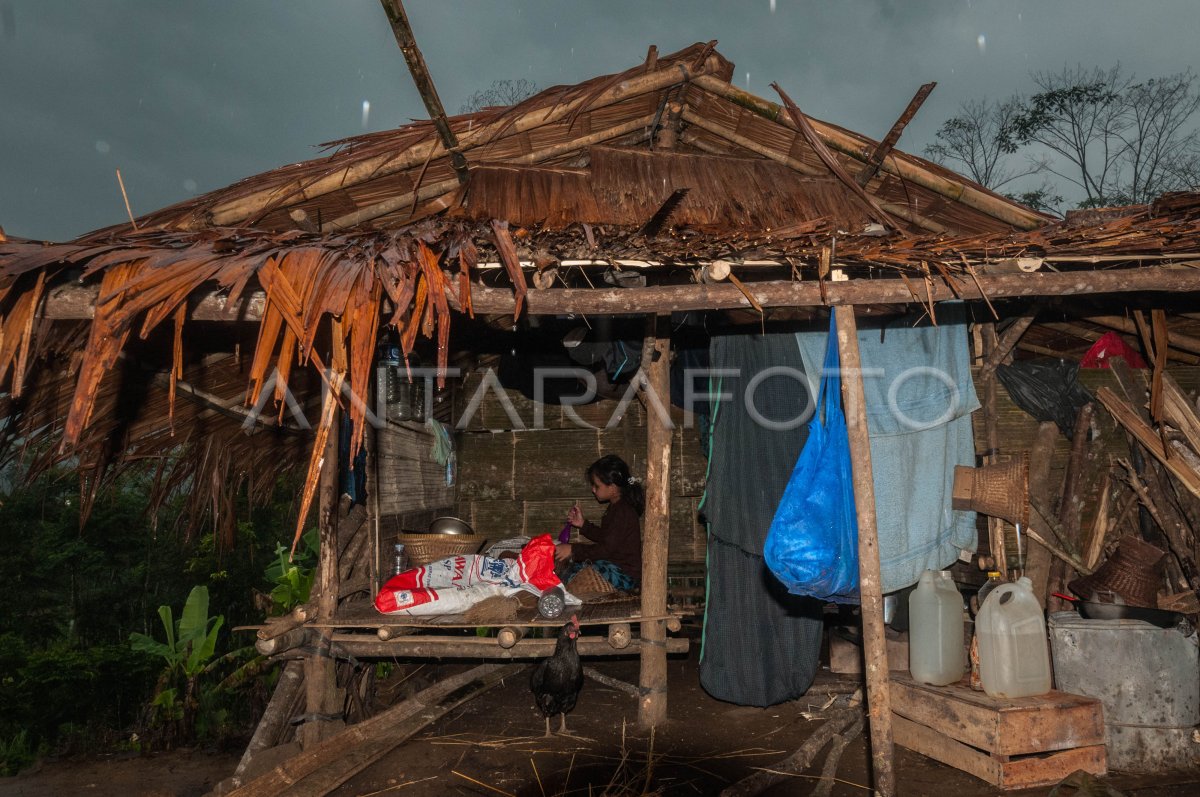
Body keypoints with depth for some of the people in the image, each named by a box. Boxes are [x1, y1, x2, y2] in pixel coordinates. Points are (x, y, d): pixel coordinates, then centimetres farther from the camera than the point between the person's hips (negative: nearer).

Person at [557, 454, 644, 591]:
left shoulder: (623, 512, -22)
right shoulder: (616, 507, 11)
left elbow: (607, 549, -25)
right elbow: (604, 536, 21)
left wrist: (573, 550, -24)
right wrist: (583, 524, 12)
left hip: (625, 574, -10)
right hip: (614, 564, 10)